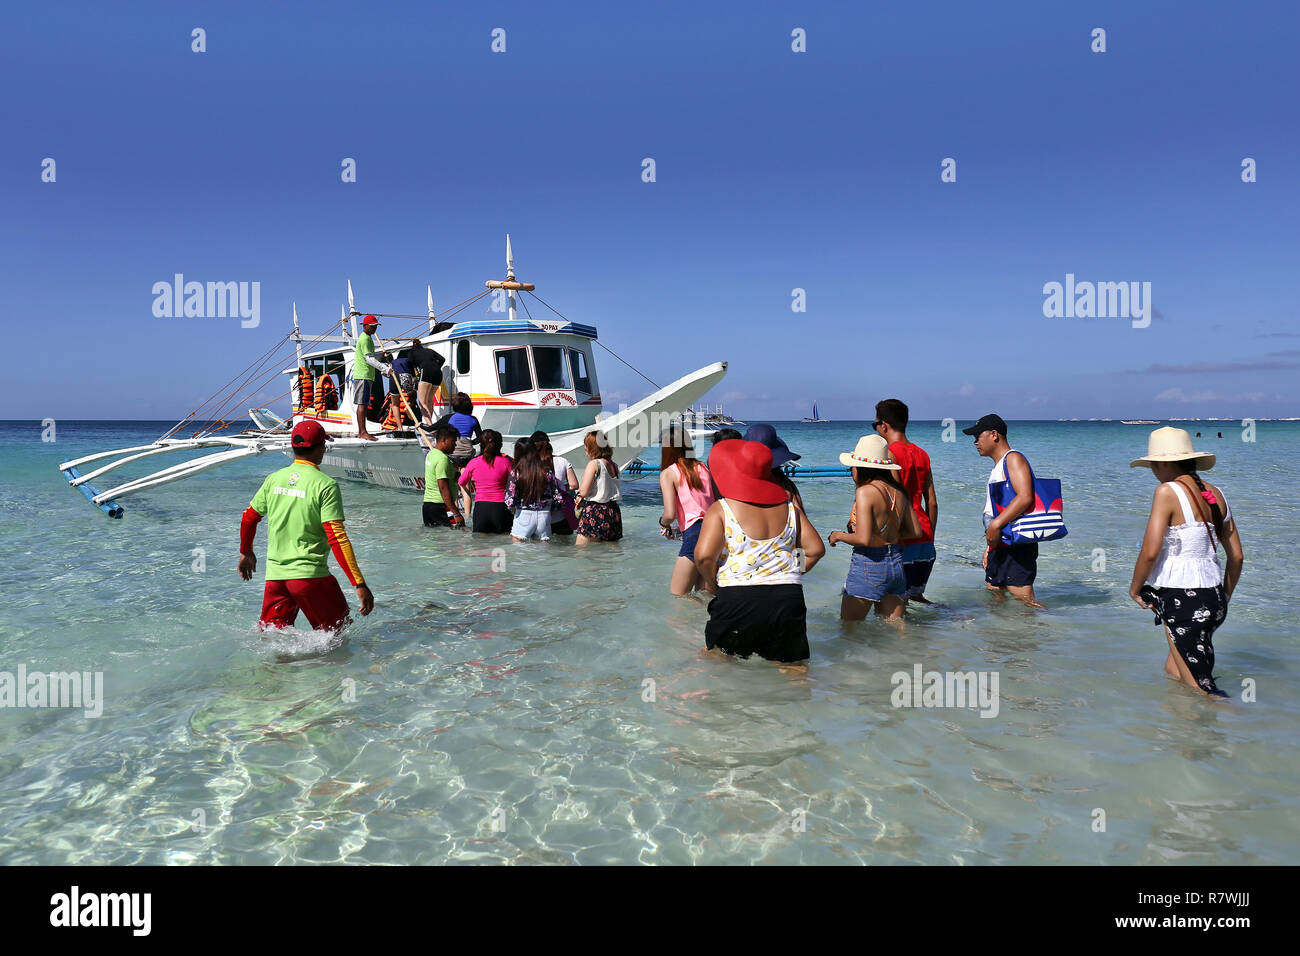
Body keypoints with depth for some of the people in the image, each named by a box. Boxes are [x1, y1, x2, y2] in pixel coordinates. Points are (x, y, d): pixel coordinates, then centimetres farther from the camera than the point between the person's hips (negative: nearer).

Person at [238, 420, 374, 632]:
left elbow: (248, 518, 17)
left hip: (275, 573, 5)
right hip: (310, 575, -5)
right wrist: (359, 584, -15)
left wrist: (246, 553, 36)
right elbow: (337, 538, -16)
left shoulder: (273, 479, 7)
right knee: (338, 630, 9)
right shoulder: (325, 485, -10)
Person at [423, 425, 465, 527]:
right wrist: (456, 514, -23)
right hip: (441, 506, -10)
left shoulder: (430, 454, 14)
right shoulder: (443, 459, -17)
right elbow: (443, 488, -23)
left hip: (427, 503, 10)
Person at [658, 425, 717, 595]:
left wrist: (663, 523, 12)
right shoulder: (703, 468, 15)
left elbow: (670, 514, -12)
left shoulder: (668, 473, -1)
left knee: (677, 597, 2)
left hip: (695, 534, -6)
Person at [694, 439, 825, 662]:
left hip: (738, 599, -3)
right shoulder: (790, 508, 10)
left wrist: (711, 582, 4)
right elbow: (815, 549, 9)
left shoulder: (721, 509, -4)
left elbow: (704, 555, -14)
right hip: (789, 597, 3)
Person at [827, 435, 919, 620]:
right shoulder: (899, 492, 6)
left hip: (869, 567, -7)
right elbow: (915, 531, 14)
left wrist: (839, 536, -5)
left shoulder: (865, 492, -16)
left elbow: (863, 539, -23)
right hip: (897, 564, 7)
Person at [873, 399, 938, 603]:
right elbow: (932, 503, 15)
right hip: (924, 540, 8)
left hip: (902, 542, -8)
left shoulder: (889, 454, -10)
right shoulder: (921, 454, 13)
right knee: (915, 596, 19)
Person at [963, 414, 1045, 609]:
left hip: (1017, 546, -10)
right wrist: (989, 546, 23)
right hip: (1000, 545, 10)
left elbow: (1025, 497, -24)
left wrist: (996, 524, -27)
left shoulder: (1013, 459, -8)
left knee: (1024, 599, -14)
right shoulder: (997, 467, 22)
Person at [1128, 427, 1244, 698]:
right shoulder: (1215, 494, 10)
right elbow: (1237, 556, 15)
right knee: (1173, 671, 21)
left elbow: (1150, 552, -17)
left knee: (1201, 691, 0)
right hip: (1213, 597, 8)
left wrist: (1135, 589, 0)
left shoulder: (1168, 491, -12)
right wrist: (1224, 598, 27)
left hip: (1183, 600, -8)